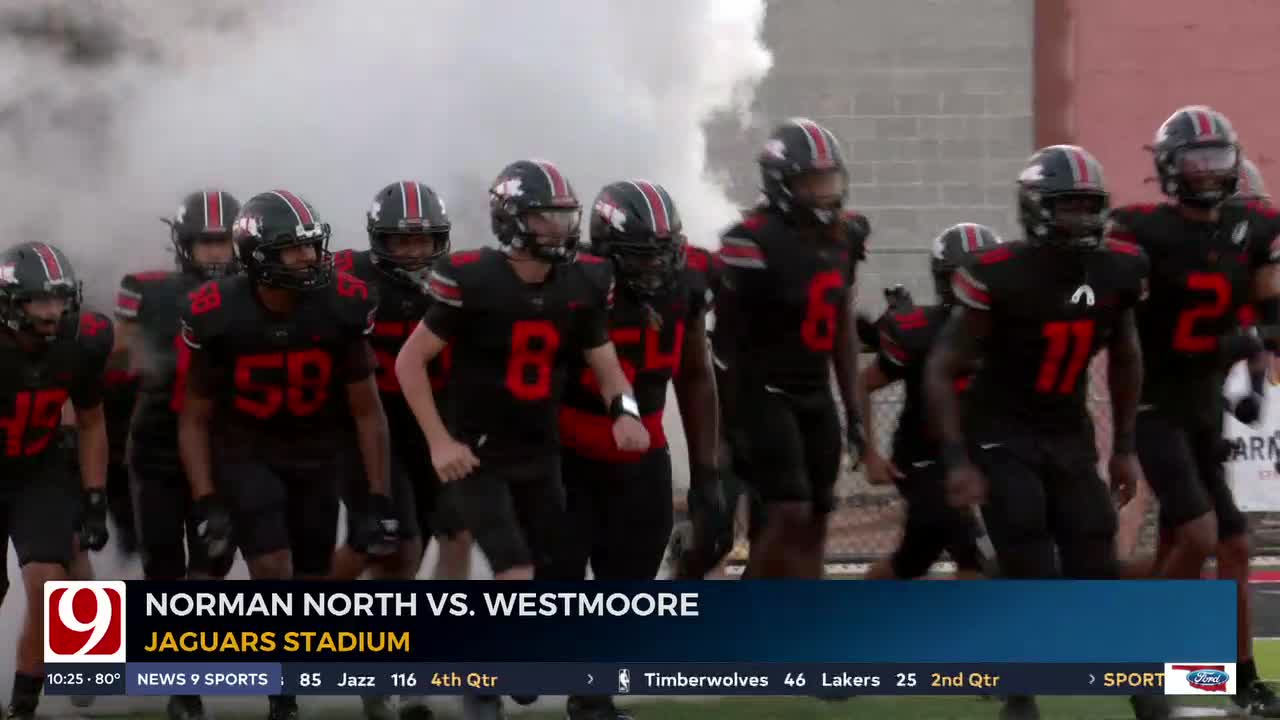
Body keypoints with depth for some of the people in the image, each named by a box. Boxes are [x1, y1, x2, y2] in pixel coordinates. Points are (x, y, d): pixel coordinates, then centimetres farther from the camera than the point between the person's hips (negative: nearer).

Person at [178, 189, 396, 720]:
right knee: (273, 572, -18)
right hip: (246, 453, -2)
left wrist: (379, 498, -5)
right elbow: (195, 419, -7)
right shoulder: (221, 317, -19)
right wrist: (206, 502, -15)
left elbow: (366, 411, -5)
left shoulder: (340, 308, -16)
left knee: (310, 588, 4)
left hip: (317, 455, 2)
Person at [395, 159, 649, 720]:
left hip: (541, 455, 6)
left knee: (545, 582, 7)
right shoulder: (473, 281, -17)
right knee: (516, 578, -16)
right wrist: (439, 441, -15)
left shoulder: (582, 285, -2)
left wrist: (623, 410, -17)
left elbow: (604, 362, 6)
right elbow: (409, 361, -10)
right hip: (479, 455, -6)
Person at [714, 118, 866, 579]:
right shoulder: (754, 243, -18)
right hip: (764, 394, -8)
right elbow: (728, 338, -12)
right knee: (789, 515, -17)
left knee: (814, 522, 6)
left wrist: (853, 410, 14)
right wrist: (734, 420, -11)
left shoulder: (838, 239, 6)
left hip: (815, 395, 8)